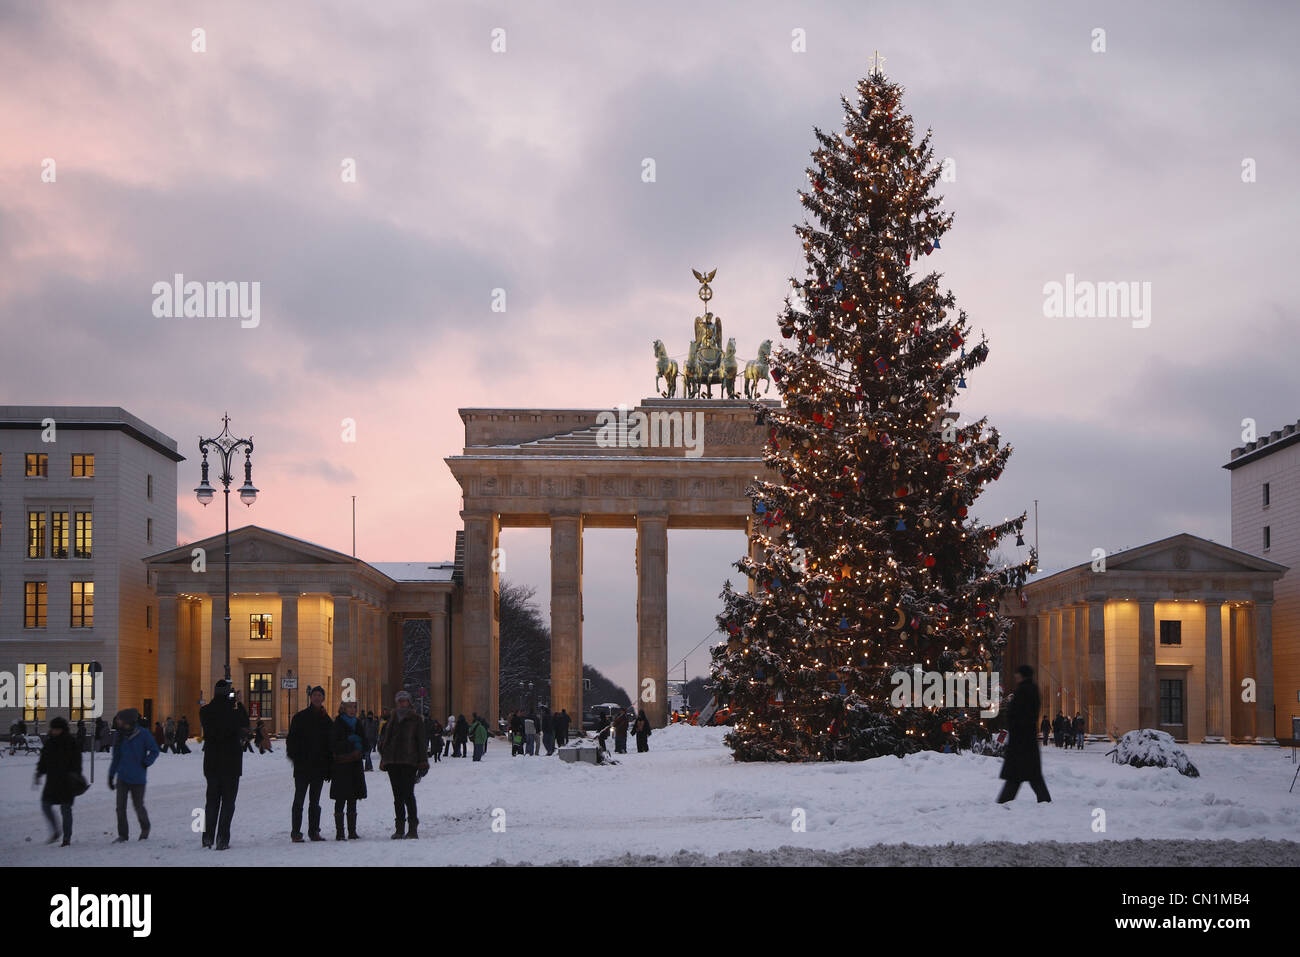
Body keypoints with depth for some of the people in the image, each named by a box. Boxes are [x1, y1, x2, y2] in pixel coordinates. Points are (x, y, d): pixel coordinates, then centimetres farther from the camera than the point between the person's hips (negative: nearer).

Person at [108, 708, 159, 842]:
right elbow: (116, 757, 13)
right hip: (123, 778, 3)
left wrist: (146, 763, -13)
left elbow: (155, 751, -2)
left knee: (138, 806, 7)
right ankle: (123, 835, 8)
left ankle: (145, 829, 32)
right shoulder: (120, 736, 3)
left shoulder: (143, 735, -10)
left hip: (138, 779, -3)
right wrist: (111, 776, 13)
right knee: (120, 807, -3)